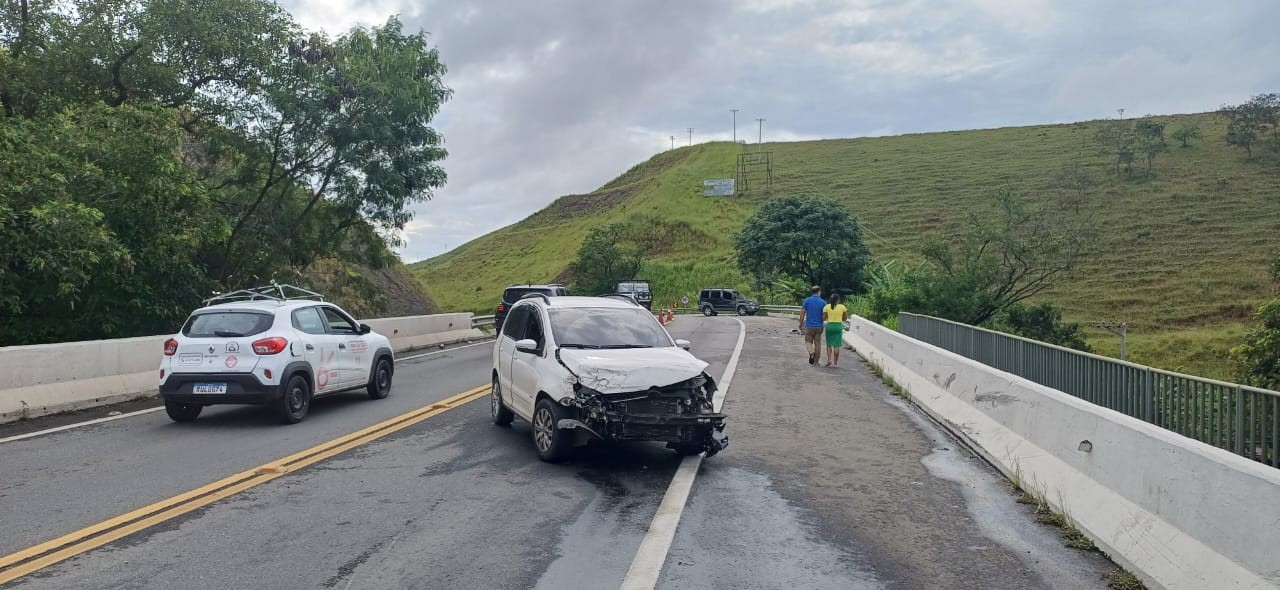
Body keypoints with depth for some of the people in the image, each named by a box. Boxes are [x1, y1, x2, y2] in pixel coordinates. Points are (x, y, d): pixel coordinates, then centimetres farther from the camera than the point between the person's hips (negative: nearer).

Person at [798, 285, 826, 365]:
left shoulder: (807, 300, -4)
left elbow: (802, 313, -5)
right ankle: (816, 361, 10)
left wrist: (801, 324, 4)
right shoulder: (823, 302, -3)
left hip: (809, 326, -1)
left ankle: (811, 352, -18)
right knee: (817, 343, 8)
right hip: (819, 326, 1)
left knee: (808, 341, 11)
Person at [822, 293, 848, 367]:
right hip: (838, 326, 0)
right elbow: (845, 318, 5)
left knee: (829, 345, 13)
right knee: (836, 346, 4)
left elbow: (823, 318, -3)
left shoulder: (826, 307, -1)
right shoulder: (842, 307, 0)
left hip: (829, 326, 0)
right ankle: (835, 362, 6)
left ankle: (829, 360, 2)